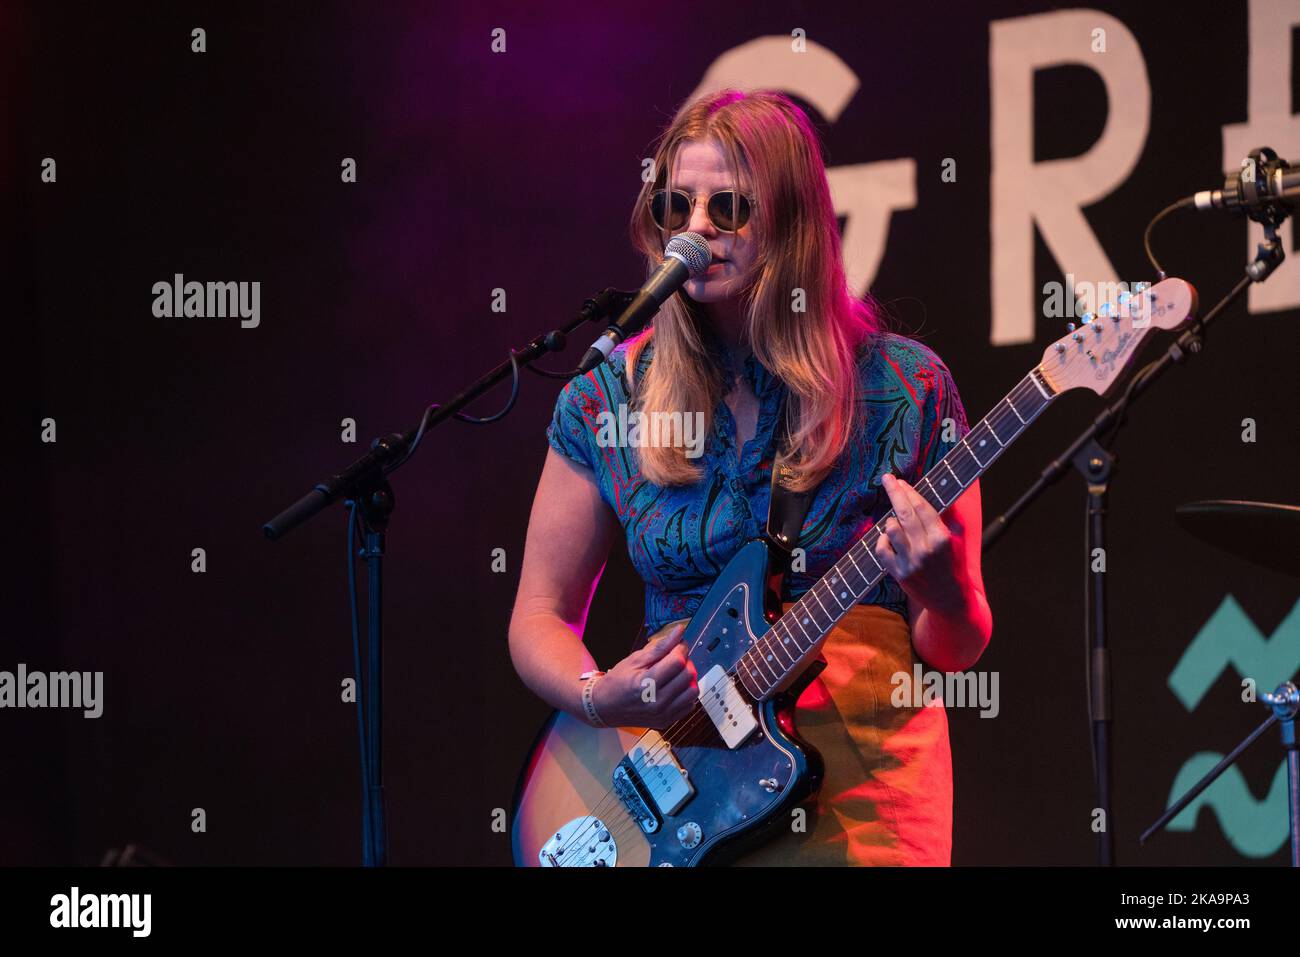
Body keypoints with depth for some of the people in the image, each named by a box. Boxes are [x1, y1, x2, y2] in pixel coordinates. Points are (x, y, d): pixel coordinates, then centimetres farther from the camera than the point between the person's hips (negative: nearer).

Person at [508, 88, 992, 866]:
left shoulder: (904, 388, 1)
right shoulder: (607, 399, 5)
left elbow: (955, 652, 6)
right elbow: (540, 619, 11)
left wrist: (945, 595, -17)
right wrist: (598, 697, -9)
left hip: (863, 783, -2)